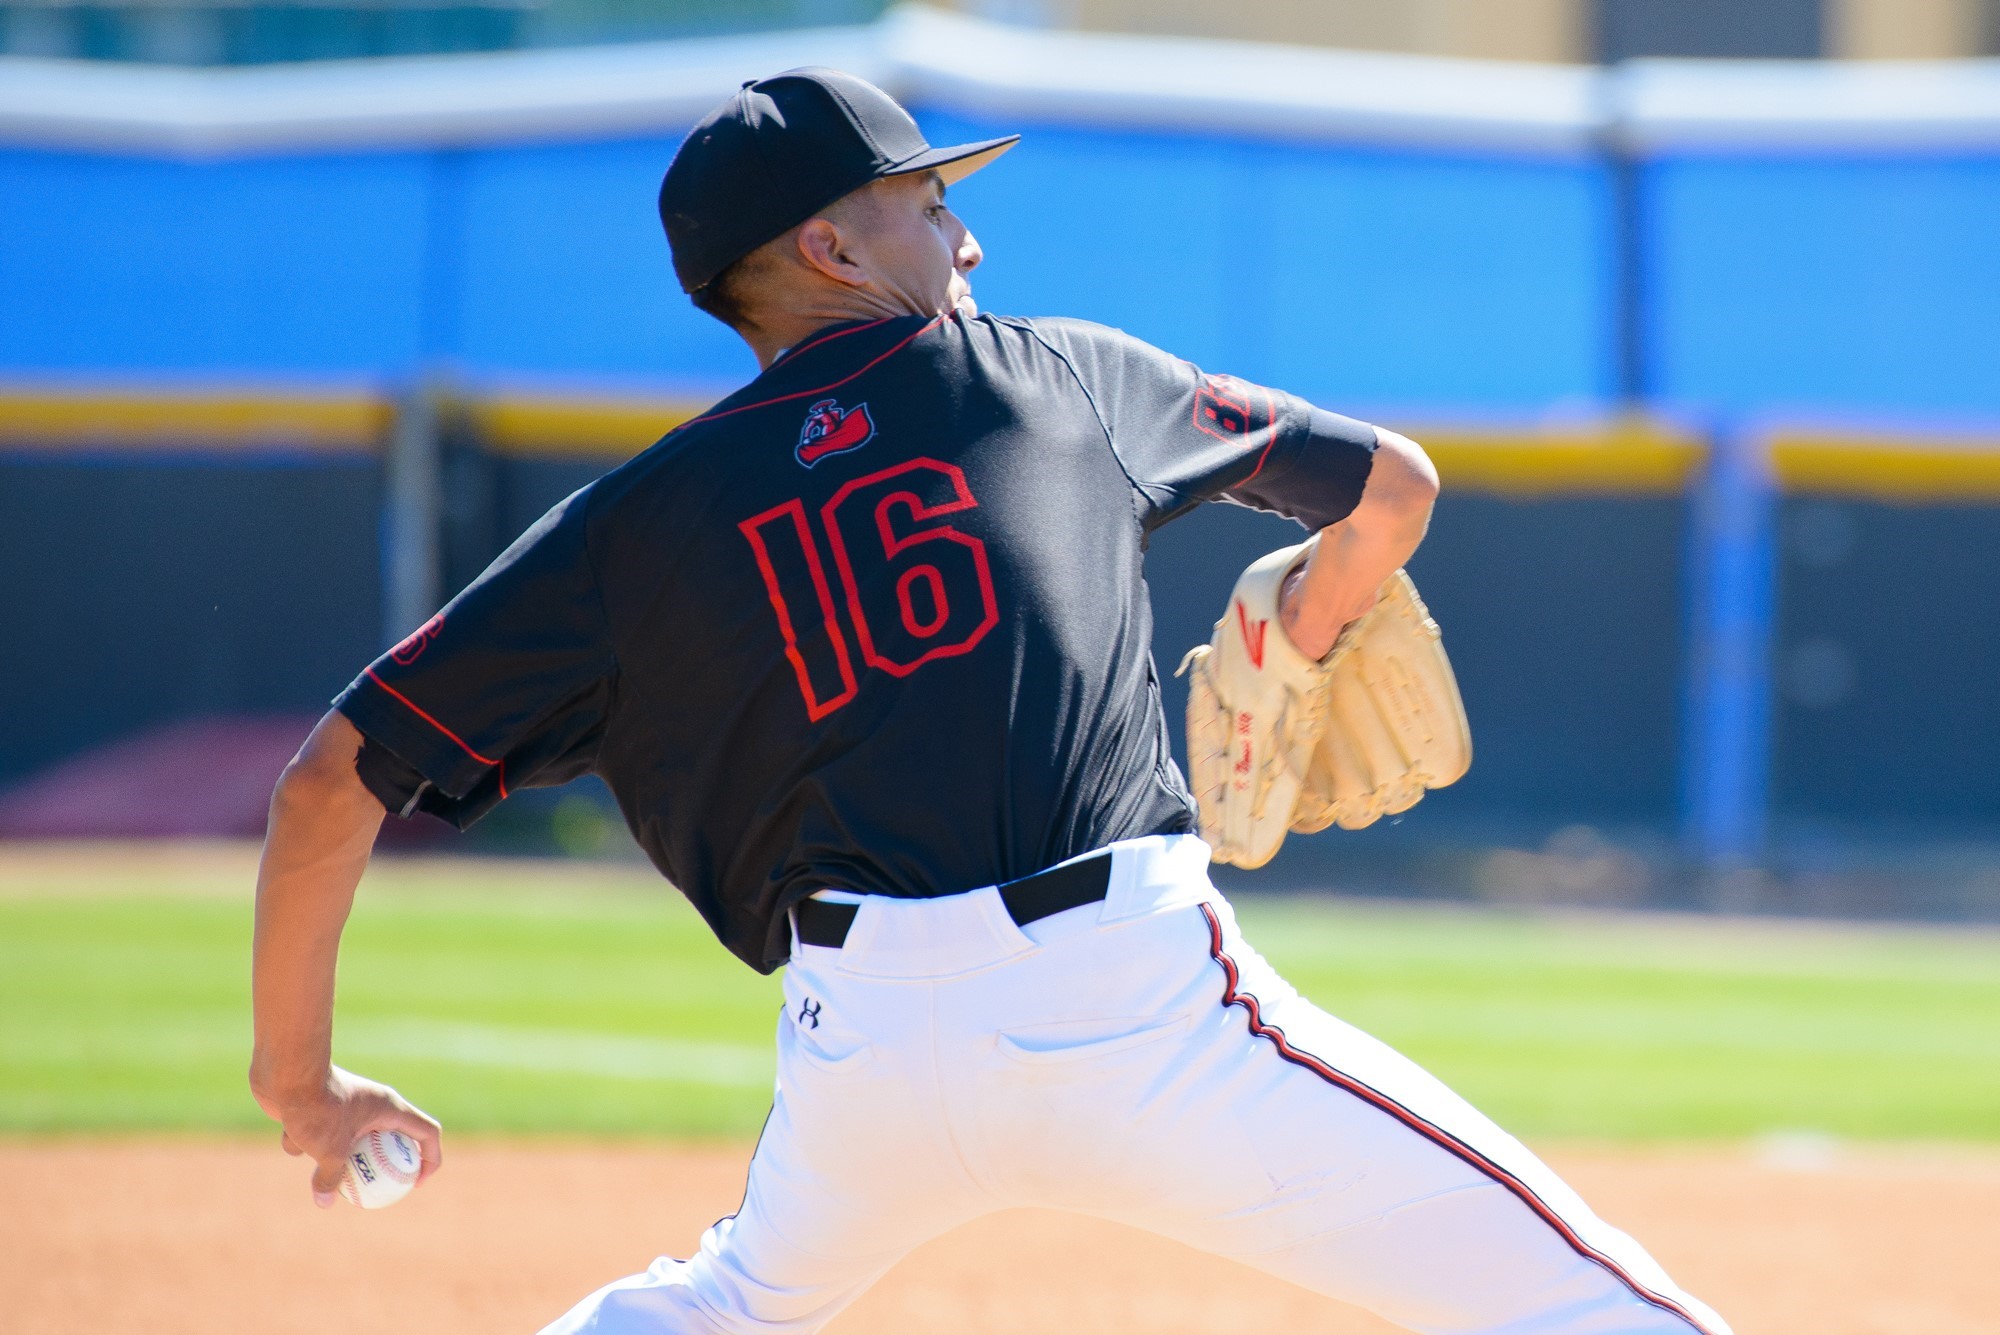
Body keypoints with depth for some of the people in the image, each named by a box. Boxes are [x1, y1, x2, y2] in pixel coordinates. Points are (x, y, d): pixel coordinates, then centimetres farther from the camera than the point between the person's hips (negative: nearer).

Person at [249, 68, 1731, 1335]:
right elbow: (1391, 487, 26)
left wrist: (300, 1073, 24)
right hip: (1142, 1002, -3)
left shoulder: (635, 523, 16)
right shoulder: (1062, 373, 16)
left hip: (865, 1043, 3)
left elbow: (331, 784, 12)